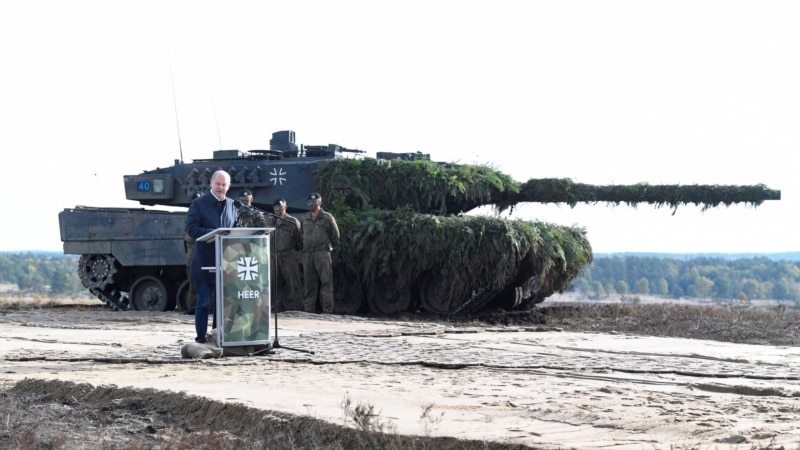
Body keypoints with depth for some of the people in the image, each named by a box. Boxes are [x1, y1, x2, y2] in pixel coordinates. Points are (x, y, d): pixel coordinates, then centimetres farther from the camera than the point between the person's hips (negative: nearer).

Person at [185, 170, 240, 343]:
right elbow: (191, 228, -10)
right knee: (203, 302, 0)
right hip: (205, 262, -4)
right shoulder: (199, 204, -2)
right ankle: (201, 336, 6)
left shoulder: (232, 205, 12)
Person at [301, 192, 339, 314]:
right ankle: (309, 309, 10)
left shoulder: (327, 217, 2)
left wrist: (331, 246, 10)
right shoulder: (304, 218, 16)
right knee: (309, 283, 7)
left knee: (326, 282, -8)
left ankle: (327, 309, -10)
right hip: (307, 254, 5)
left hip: (322, 253, -5)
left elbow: (335, 235, 7)